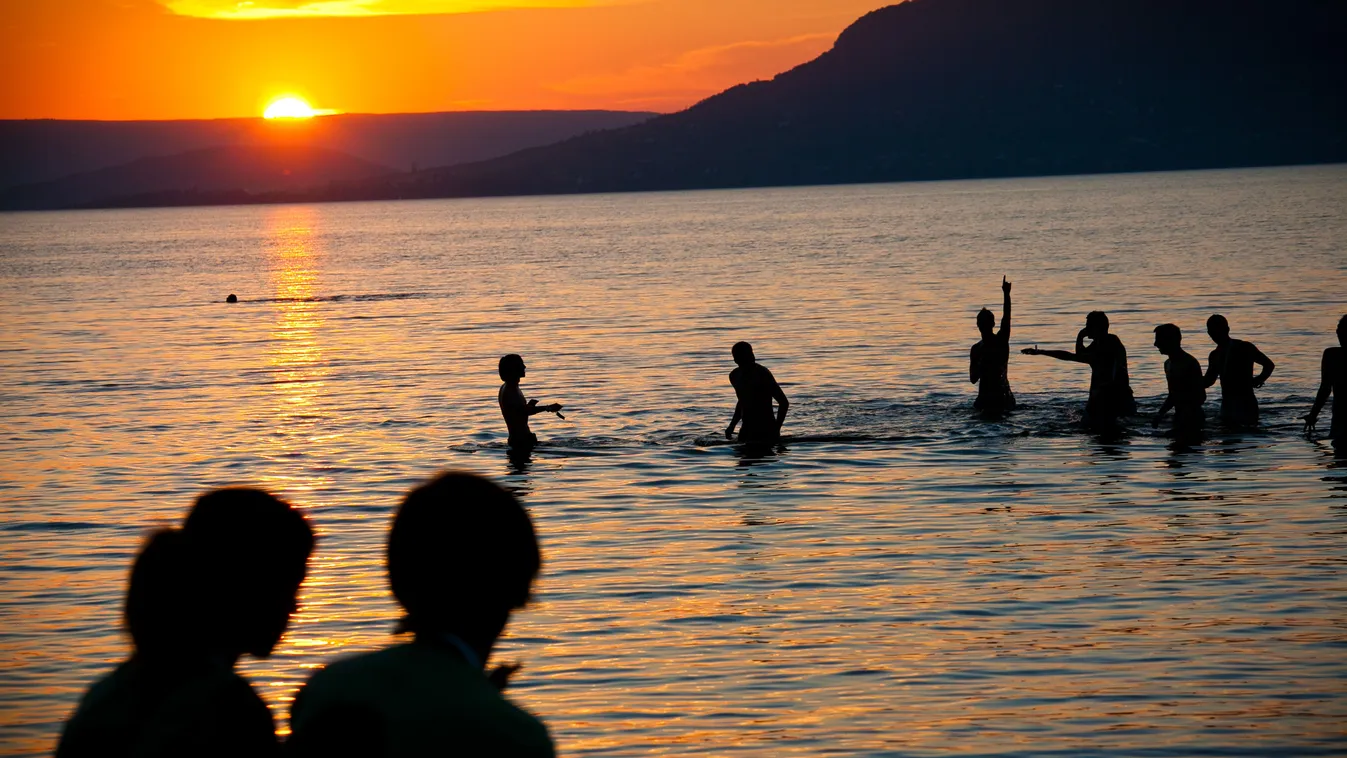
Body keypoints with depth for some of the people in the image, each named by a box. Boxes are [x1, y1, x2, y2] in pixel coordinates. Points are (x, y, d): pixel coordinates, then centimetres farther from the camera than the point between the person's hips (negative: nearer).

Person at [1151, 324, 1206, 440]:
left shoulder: (1190, 363, -13)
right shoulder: (1168, 364, 15)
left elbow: (1201, 396, -16)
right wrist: (1160, 414, 11)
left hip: (1192, 418, -9)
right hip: (1180, 417, 9)